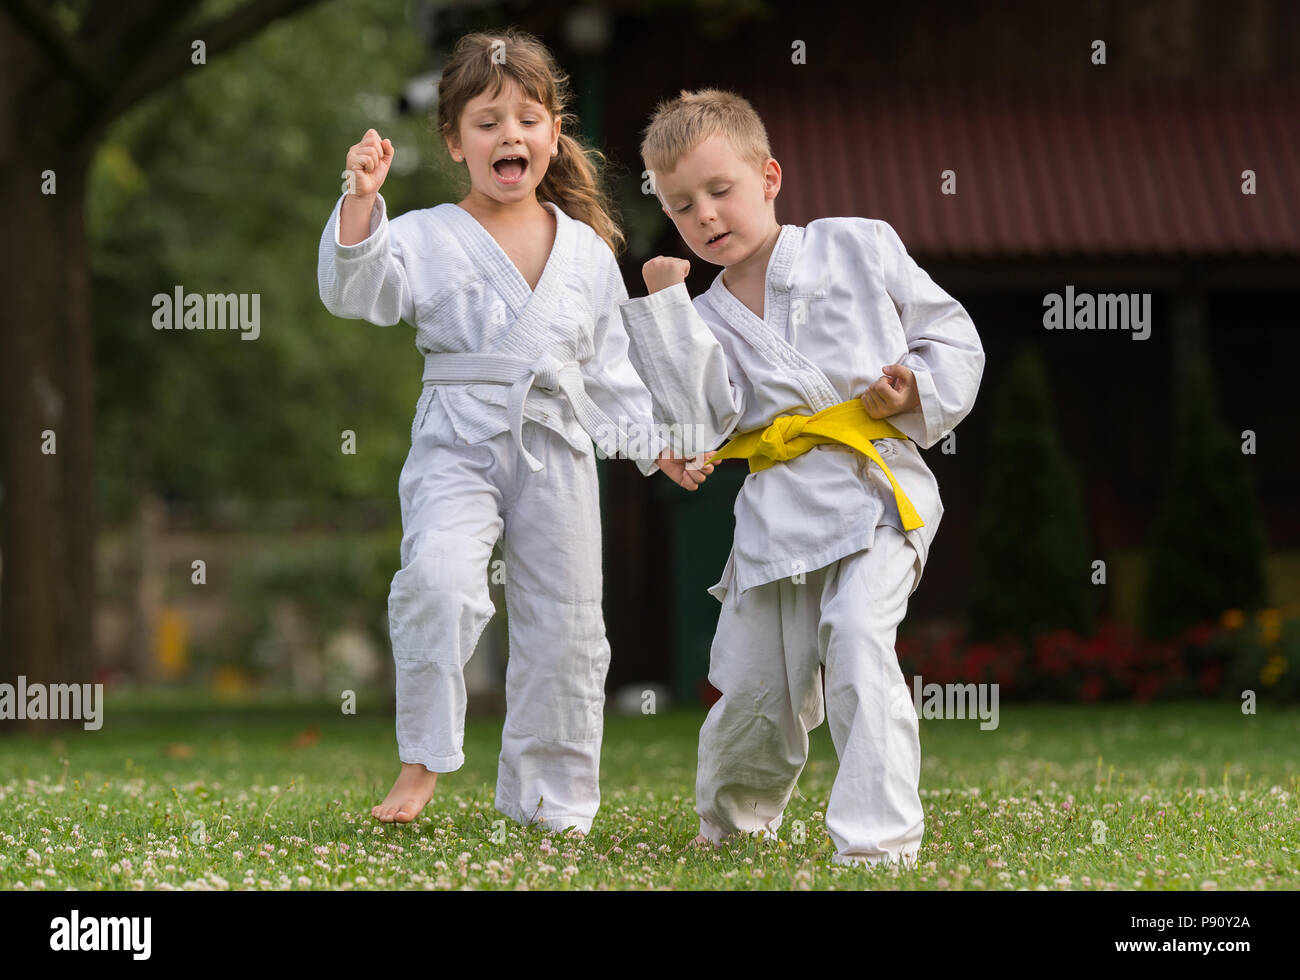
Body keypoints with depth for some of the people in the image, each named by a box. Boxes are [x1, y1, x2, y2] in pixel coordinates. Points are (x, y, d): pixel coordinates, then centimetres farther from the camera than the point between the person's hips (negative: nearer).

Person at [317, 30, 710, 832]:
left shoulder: (587, 250, 9)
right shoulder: (427, 238, -1)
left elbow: (608, 366, 16)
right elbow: (354, 289, -16)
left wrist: (653, 440, 9)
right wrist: (360, 203, -30)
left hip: (557, 452, 4)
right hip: (458, 447, -4)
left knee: (564, 627, 7)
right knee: (439, 578, -28)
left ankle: (549, 796, 22)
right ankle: (424, 760, -15)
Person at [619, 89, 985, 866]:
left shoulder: (860, 248, 7)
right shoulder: (707, 318, 12)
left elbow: (952, 335, 12)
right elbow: (696, 422, -6)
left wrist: (920, 392, -8)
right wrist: (664, 307, -5)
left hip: (877, 489, -3)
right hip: (778, 507, 3)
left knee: (856, 640, -26)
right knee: (756, 690, 7)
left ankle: (881, 839, -24)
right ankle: (733, 823, 37)